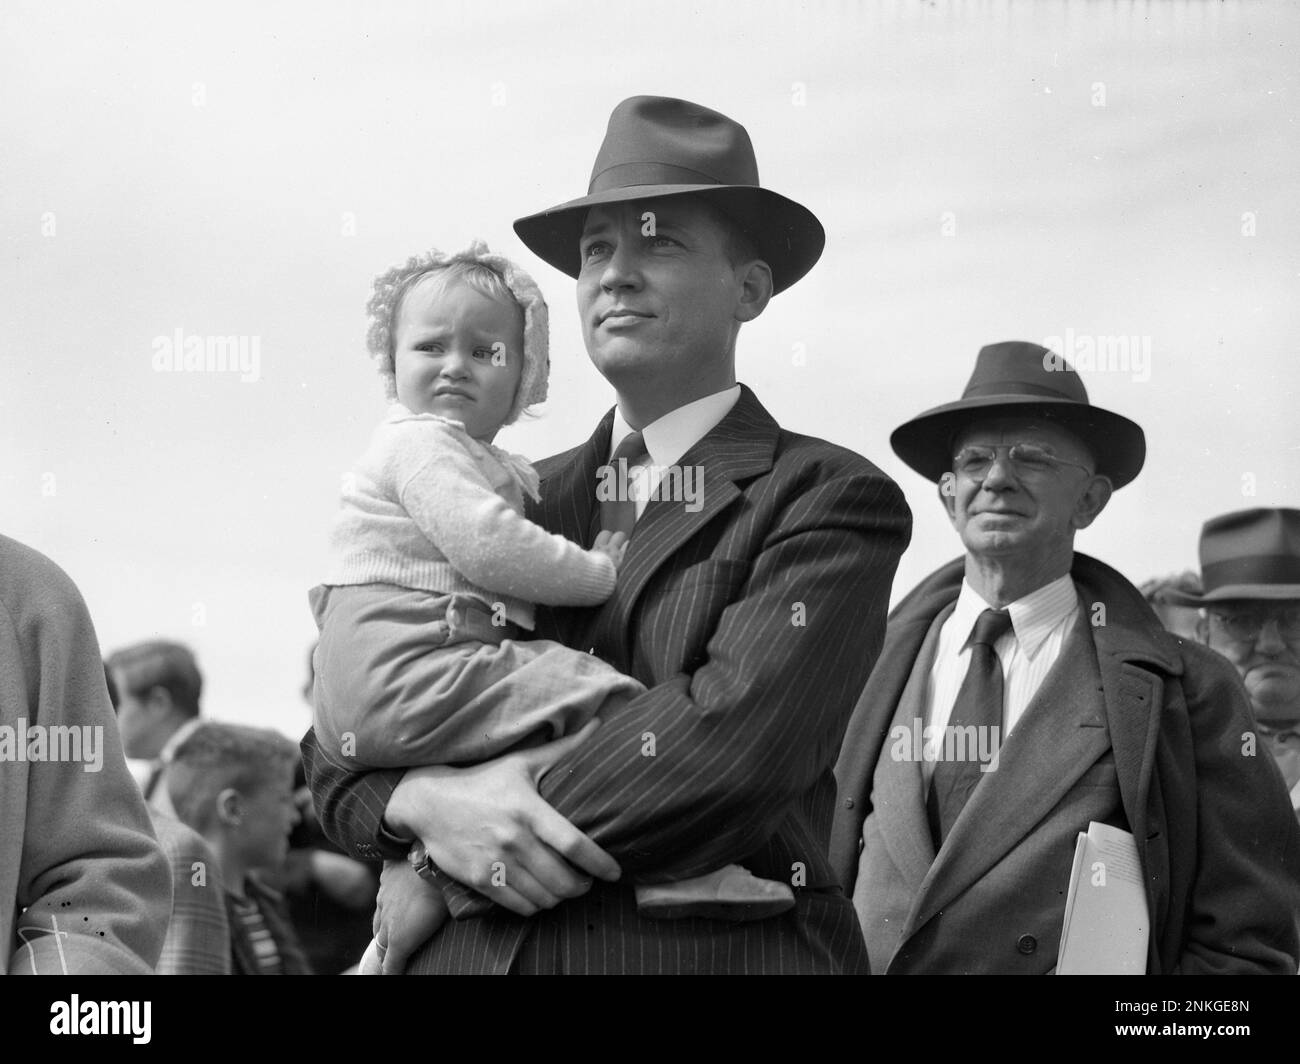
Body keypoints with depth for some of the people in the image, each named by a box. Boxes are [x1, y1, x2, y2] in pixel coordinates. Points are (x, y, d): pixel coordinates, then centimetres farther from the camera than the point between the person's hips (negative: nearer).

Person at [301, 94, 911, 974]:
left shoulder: (831, 499, -4)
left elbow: (740, 737, -18)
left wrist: (442, 874, -14)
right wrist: (427, 803, -16)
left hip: (714, 952, -3)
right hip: (471, 953, 4)